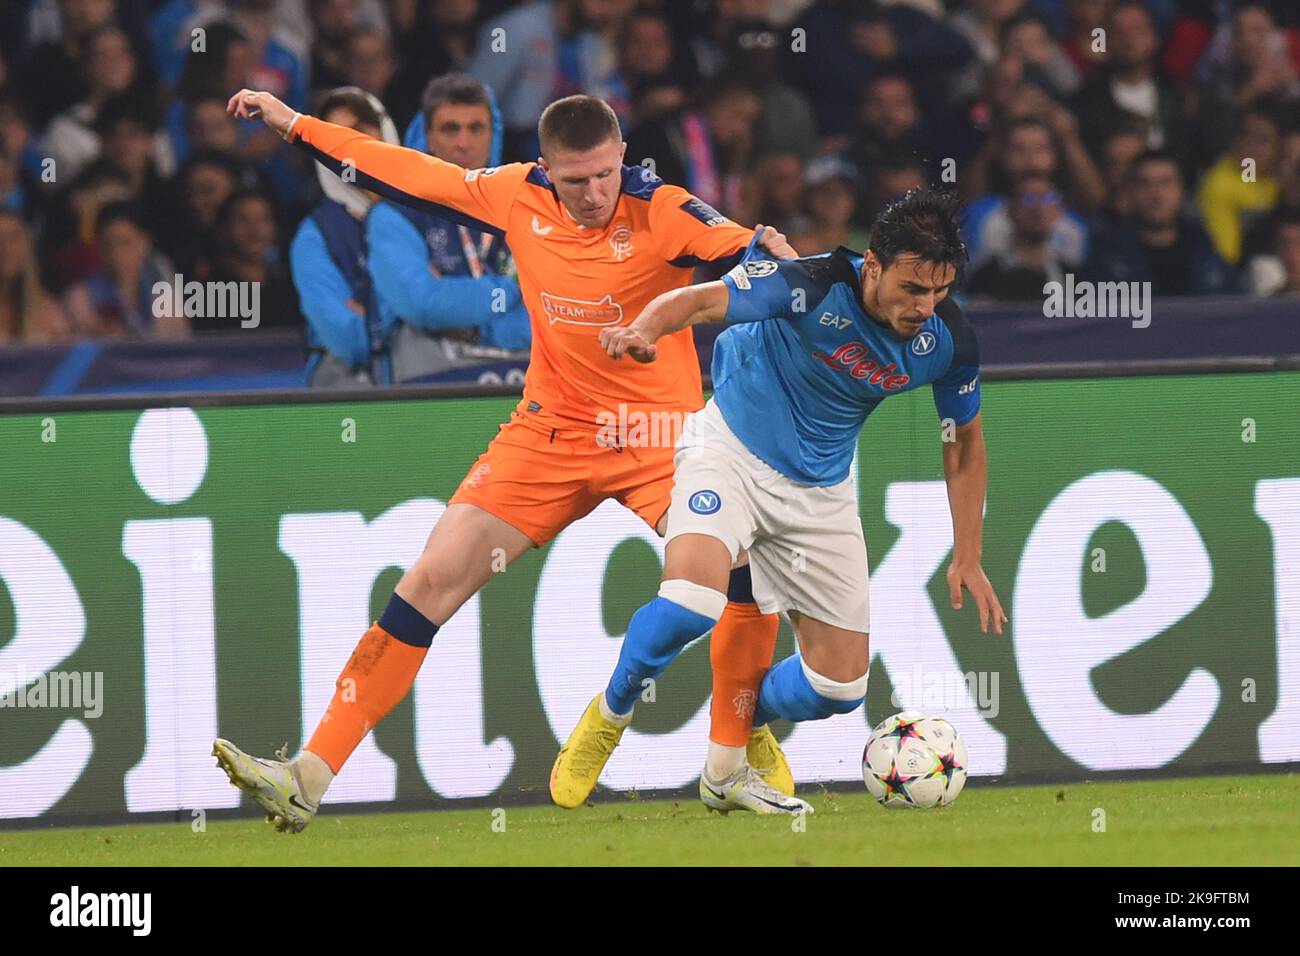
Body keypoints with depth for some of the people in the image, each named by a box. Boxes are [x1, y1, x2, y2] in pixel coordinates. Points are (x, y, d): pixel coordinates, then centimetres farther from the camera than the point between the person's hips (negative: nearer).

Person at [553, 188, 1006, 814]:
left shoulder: (948, 342, -12)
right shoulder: (816, 286, -26)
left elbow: (965, 440, 5)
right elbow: (701, 301, -34)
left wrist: (967, 559, 3)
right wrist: (644, 331, -57)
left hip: (821, 490, 5)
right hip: (732, 451, -5)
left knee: (841, 686, 1)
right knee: (690, 599, -33)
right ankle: (609, 717, -4)